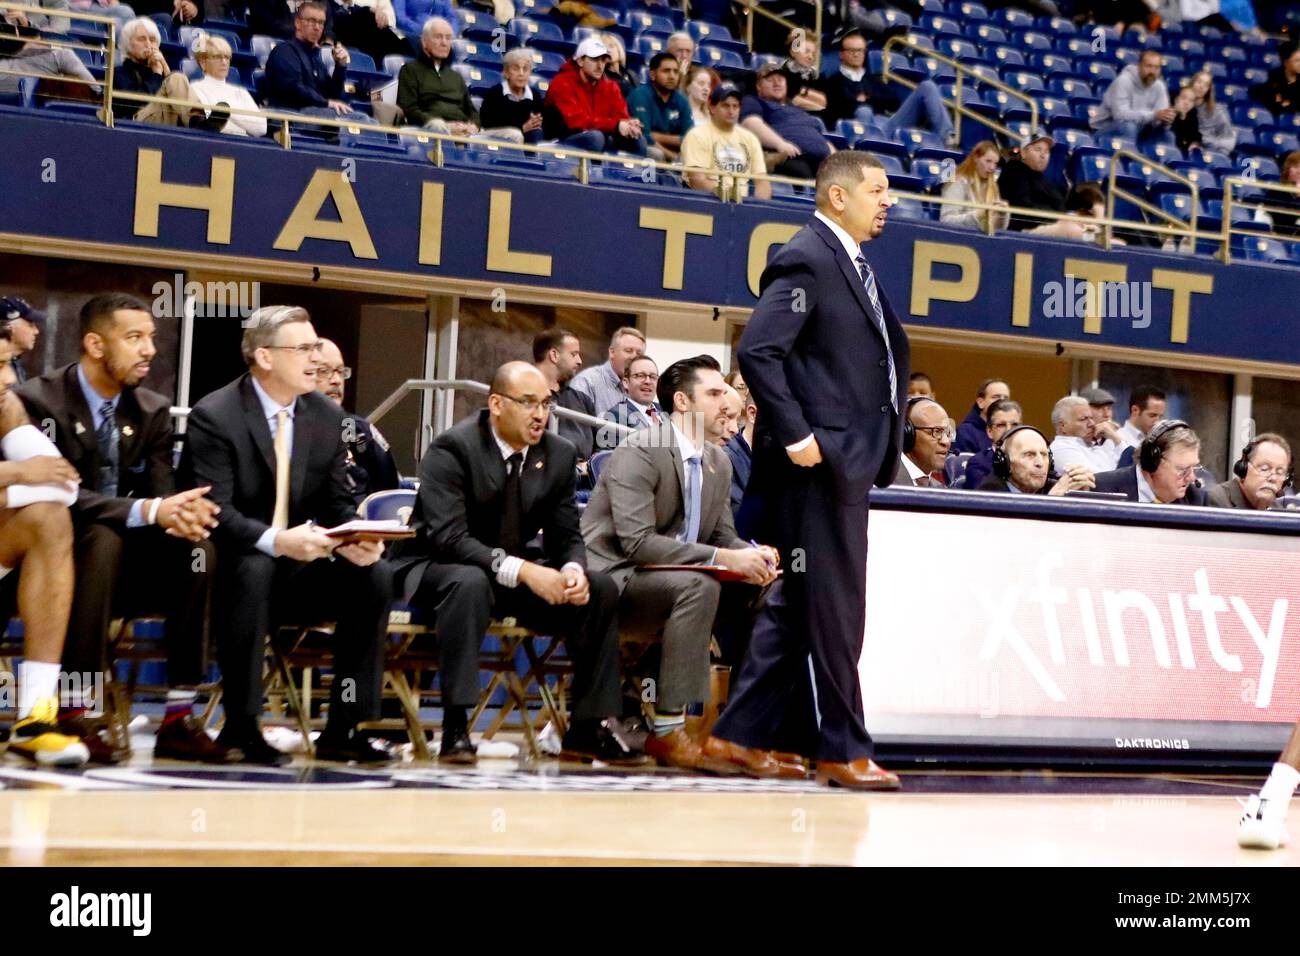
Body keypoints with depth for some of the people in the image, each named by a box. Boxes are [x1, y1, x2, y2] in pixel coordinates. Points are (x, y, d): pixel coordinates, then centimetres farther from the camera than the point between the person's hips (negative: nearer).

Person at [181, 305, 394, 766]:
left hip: (297, 572, 6)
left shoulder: (327, 416, 6)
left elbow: (338, 503, 8)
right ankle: (241, 727, -28)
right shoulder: (214, 416, -13)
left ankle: (342, 728, -14)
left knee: (374, 575, -18)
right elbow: (214, 512, -22)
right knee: (253, 567, -38)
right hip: (234, 568, -6)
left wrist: (354, 540, -17)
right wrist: (276, 541, -39)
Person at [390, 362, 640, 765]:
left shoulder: (559, 454, 0)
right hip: (434, 570, -6)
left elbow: (566, 535, 2)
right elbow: (449, 538, -28)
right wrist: (523, 571, -37)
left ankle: (588, 729, -7)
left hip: (515, 573, 6)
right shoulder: (452, 449, -19)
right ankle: (455, 728, -37)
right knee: (469, 582, -40)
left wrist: (573, 570, -23)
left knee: (600, 588, -11)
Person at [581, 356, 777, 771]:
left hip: (668, 581, 8)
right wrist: (722, 558, -31)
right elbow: (636, 542, -25)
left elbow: (723, 535, 15)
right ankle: (668, 732, -33)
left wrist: (751, 554, -11)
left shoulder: (719, 463, 12)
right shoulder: (638, 454, -15)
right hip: (612, 580, -8)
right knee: (698, 586, -34)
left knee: (760, 591, -11)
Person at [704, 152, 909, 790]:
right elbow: (758, 350, -20)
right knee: (832, 608, -5)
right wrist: (795, 436, -22)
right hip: (819, 461, -10)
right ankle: (841, 749, 1)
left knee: (794, 606, 11)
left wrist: (883, 451, 15)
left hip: (847, 462, 10)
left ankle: (743, 735, 16)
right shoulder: (806, 259, -11)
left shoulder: (852, 264, 20)